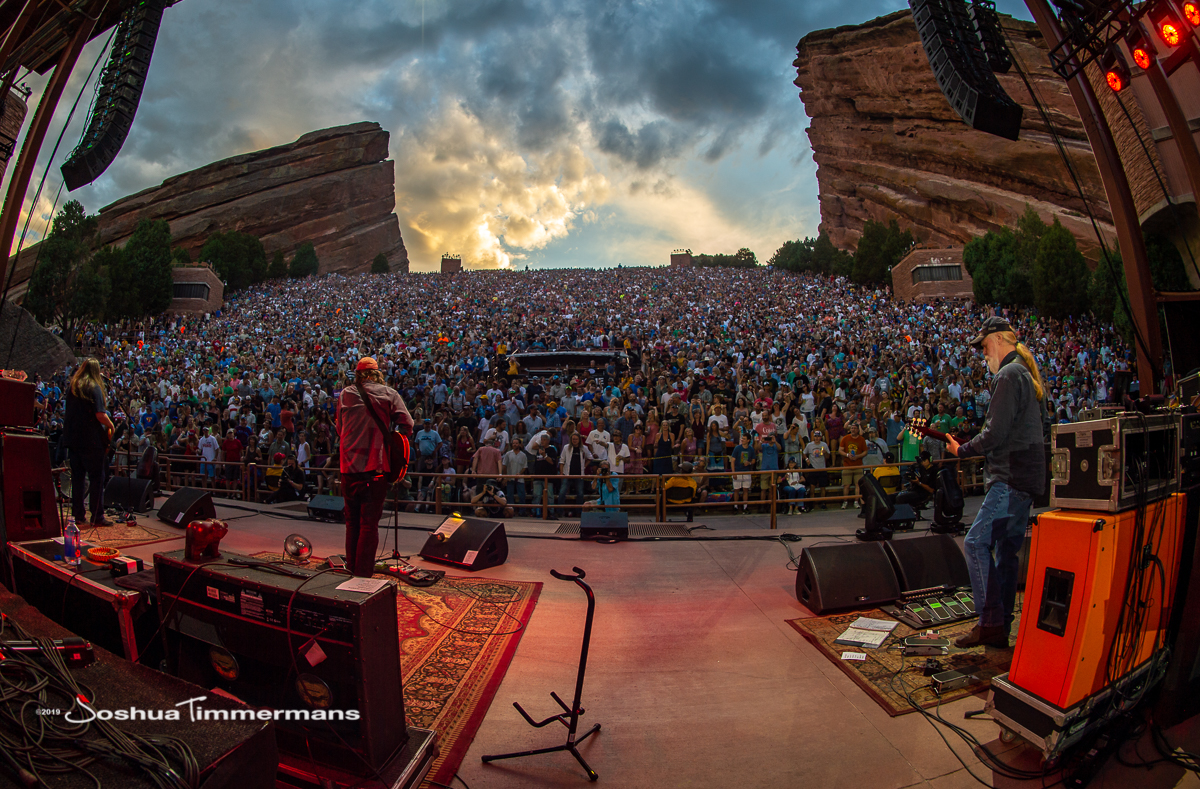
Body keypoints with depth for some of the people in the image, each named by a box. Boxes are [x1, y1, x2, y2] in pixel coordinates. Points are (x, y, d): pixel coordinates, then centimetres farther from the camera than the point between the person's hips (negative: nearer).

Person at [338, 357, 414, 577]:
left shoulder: (345, 394, 9)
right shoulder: (389, 394, 1)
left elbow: (339, 428, 18)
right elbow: (407, 425, -6)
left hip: (349, 467, 3)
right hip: (375, 466, -3)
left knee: (352, 522, 15)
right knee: (369, 524, 1)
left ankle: (351, 572, 24)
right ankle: (363, 576, 1)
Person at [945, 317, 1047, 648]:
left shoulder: (1009, 375, -12)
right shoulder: (1028, 374, 20)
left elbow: (996, 432, -18)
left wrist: (961, 450, -5)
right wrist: (975, 445, 18)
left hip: (1011, 477, -10)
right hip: (1028, 476, 10)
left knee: (976, 542, -11)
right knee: (1006, 551, 12)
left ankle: (991, 622, -11)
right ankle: (1001, 626, 18)